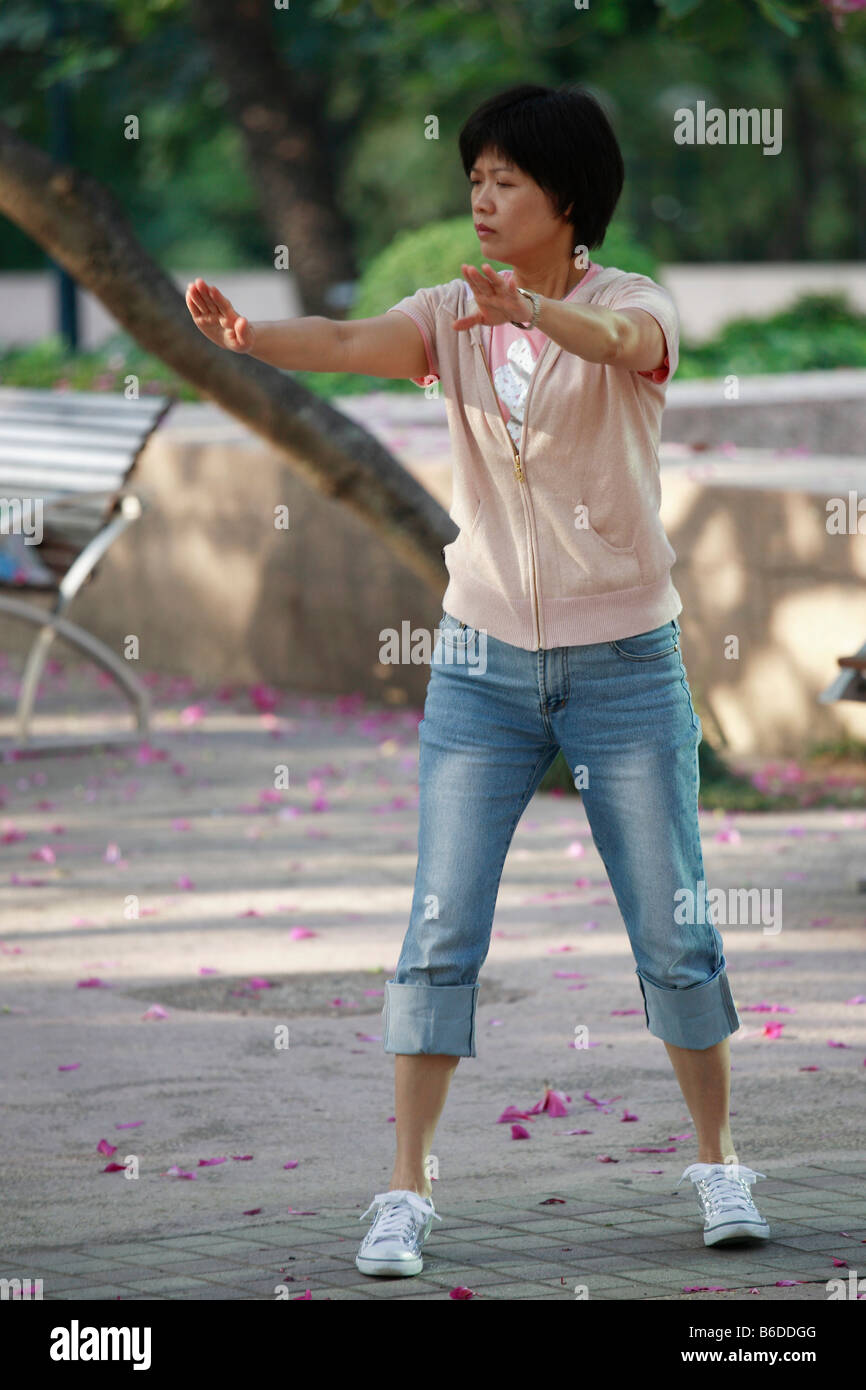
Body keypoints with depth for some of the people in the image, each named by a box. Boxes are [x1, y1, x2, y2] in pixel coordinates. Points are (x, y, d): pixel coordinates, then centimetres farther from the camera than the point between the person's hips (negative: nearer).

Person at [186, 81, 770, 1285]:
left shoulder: (632, 302, -8)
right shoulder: (456, 317, 1)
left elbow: (624, 342, -33)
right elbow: (351, 343, -18)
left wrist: (535, 312, -55)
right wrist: (244, 335, -39)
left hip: (624, 660, -2)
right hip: (484, 657, 2)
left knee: (673, 933, 5)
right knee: (440, 934, -3)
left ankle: (719, 1165, 22)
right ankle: (406, 1194, 1)